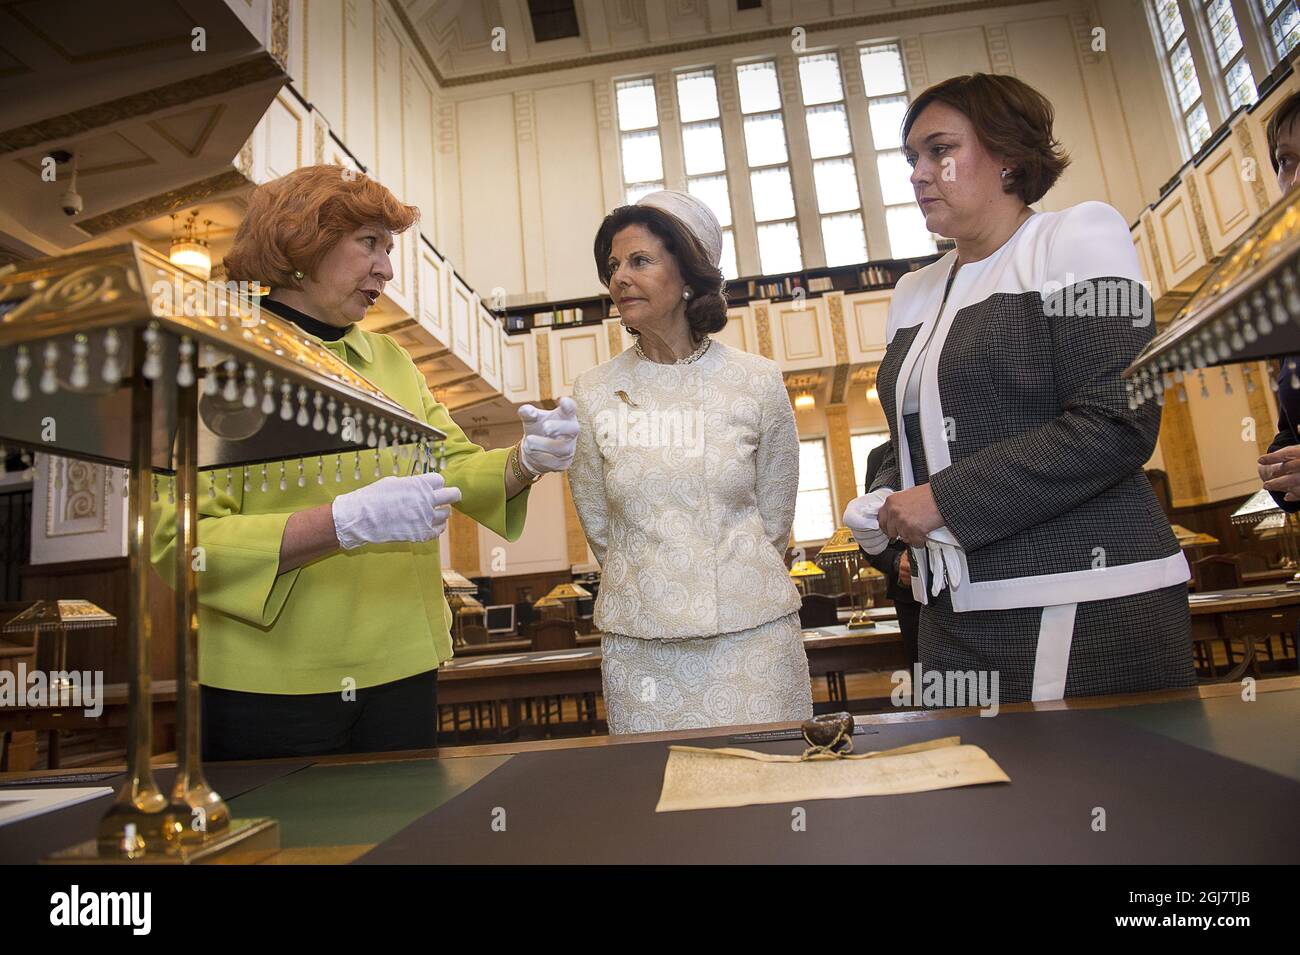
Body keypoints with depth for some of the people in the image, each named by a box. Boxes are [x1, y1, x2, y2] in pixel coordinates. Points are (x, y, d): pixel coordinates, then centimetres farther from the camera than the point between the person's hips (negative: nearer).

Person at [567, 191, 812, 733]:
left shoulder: (758, 382, -3)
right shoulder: (593, 394, -2)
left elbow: (774, 519, 7)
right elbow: (598, 526, 8)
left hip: (751, 631, 0)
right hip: (639, 643, 1)